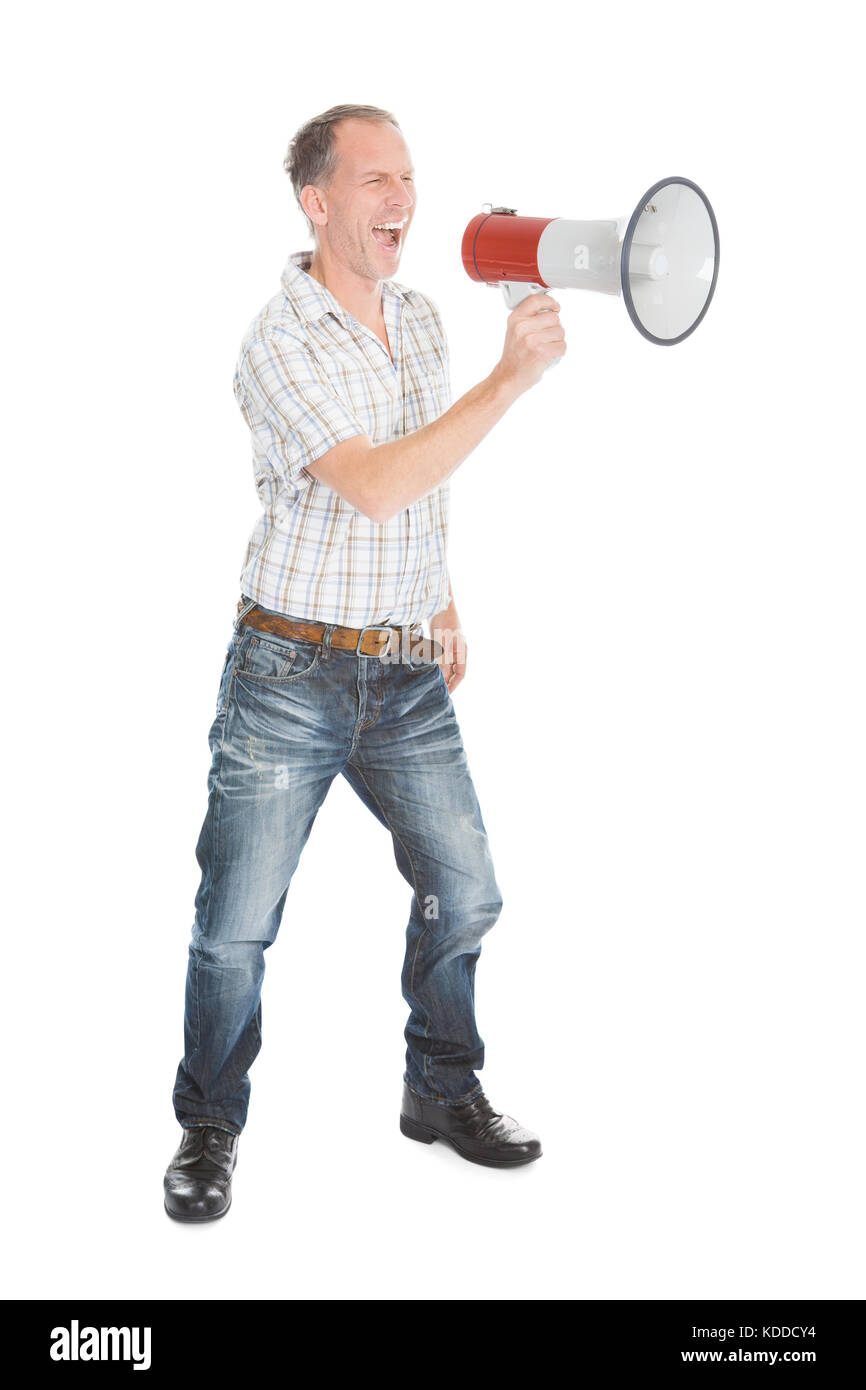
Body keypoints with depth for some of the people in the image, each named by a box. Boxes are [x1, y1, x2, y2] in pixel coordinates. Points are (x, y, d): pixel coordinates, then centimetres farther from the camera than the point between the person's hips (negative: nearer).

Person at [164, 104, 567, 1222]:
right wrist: (509, 380, -27)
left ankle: (442, 1090, 29)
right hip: (291, 676, -6)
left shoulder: (421, 320, 9)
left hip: (408, 676, 6)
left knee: (464, 893, 8)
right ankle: (209, 1129, 21)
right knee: (237, 925, 1)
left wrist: (445, 610, 22)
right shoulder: (278, 346, -14)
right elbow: (377, 488, -26)